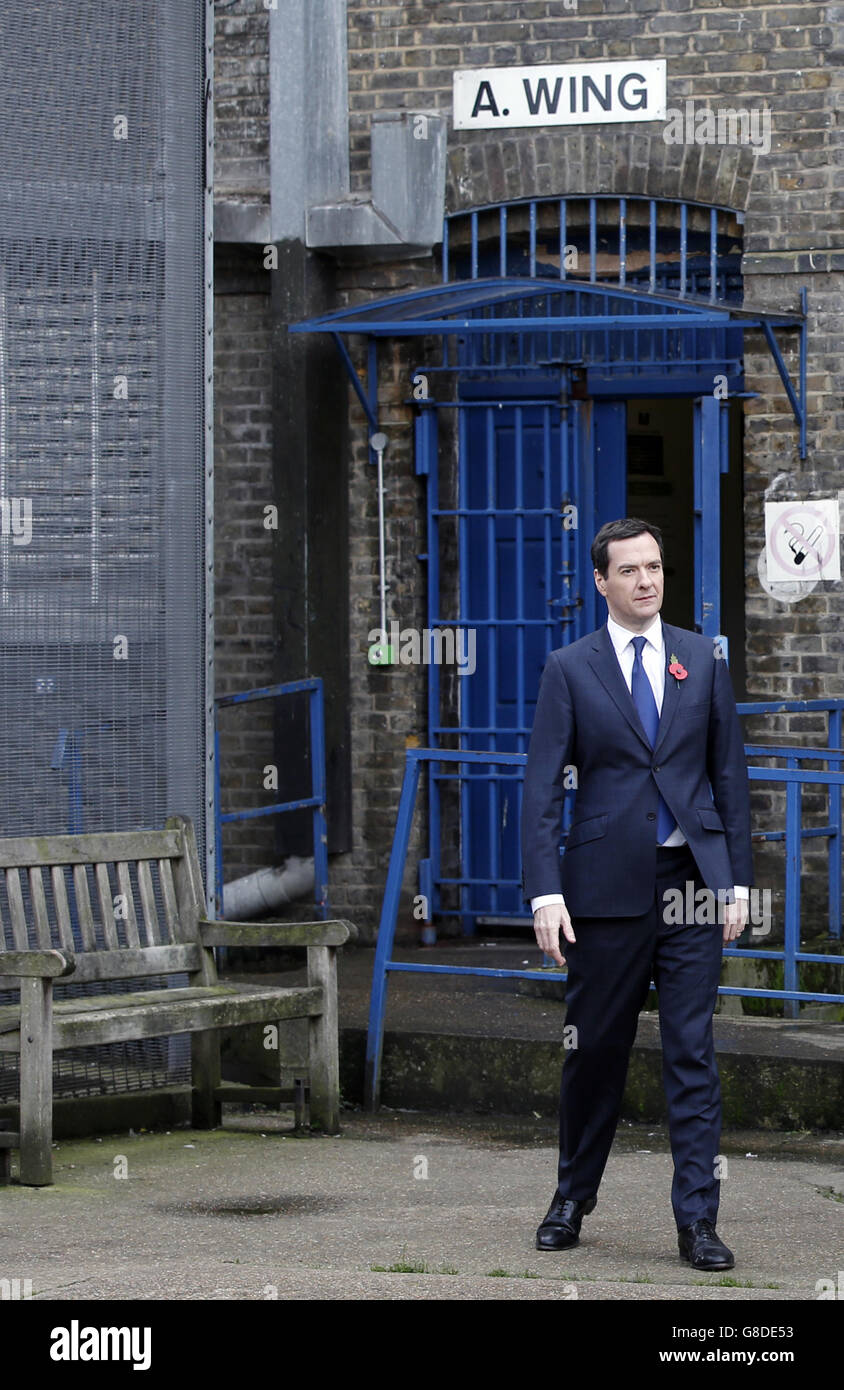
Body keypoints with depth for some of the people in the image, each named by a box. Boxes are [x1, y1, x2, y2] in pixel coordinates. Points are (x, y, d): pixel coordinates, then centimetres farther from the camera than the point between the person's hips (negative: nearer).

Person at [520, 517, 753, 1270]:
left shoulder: (703, 658, 8)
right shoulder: (570, 669, 1)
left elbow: (730, 772, 10)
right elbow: (542, 786, -2)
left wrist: (738, 880, 3)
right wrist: (545, 892, -11)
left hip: (692, 881, 1)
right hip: (606, 888, -1)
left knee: (693, 1054, -2)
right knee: (596, 1051, 7)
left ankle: (698, 1221, -2)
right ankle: (573, 1199, 24)